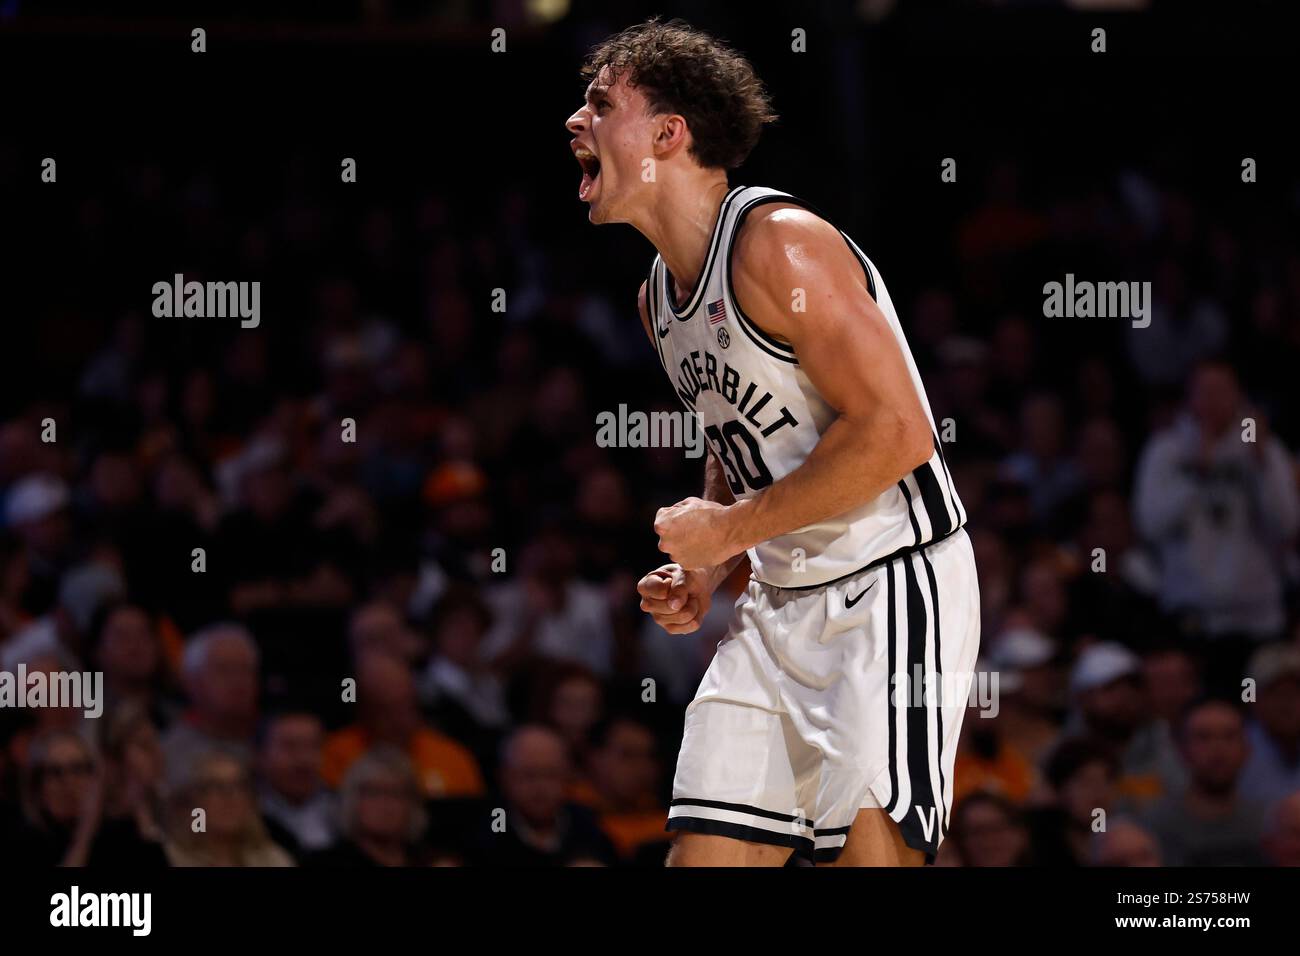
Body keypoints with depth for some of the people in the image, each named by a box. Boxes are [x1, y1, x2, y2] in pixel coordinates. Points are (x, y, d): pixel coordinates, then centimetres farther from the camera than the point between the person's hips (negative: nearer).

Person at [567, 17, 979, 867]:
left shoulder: (778, 243, -17)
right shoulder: (659, 295, 12)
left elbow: (896, 433, -23)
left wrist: (730, 528, -16)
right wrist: (706, 573, 7)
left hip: (893, 582, -9)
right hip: (783, 600, 9)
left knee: (871, 850, -17)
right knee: (705, 851, 3)